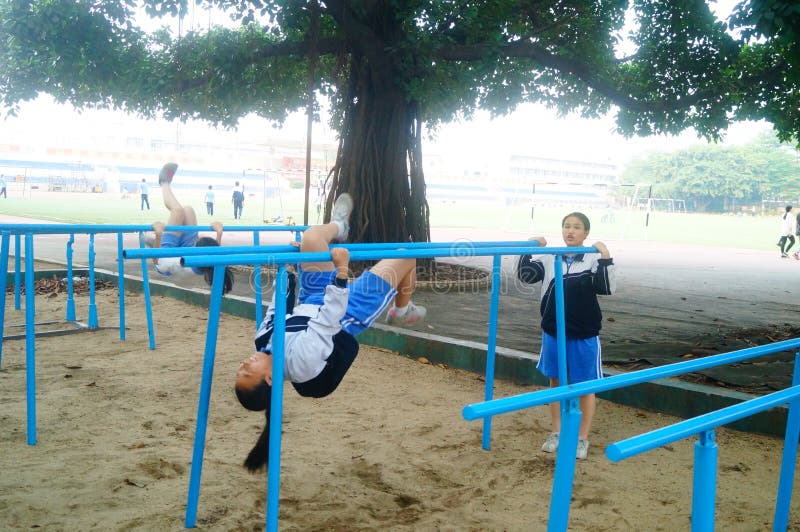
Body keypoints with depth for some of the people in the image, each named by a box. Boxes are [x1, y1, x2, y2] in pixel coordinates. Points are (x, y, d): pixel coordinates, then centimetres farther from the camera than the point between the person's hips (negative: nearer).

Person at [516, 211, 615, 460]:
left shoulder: (593, 259, -8)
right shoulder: (550, 258, 1)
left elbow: (607, 288, -18)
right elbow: (525, 274, -2)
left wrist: (606, 259, -30)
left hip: (584, 336, -3)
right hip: (553, 332, 3)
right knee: (555, 381, 15)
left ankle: (582, 439, 23)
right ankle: (557, 433, 30)